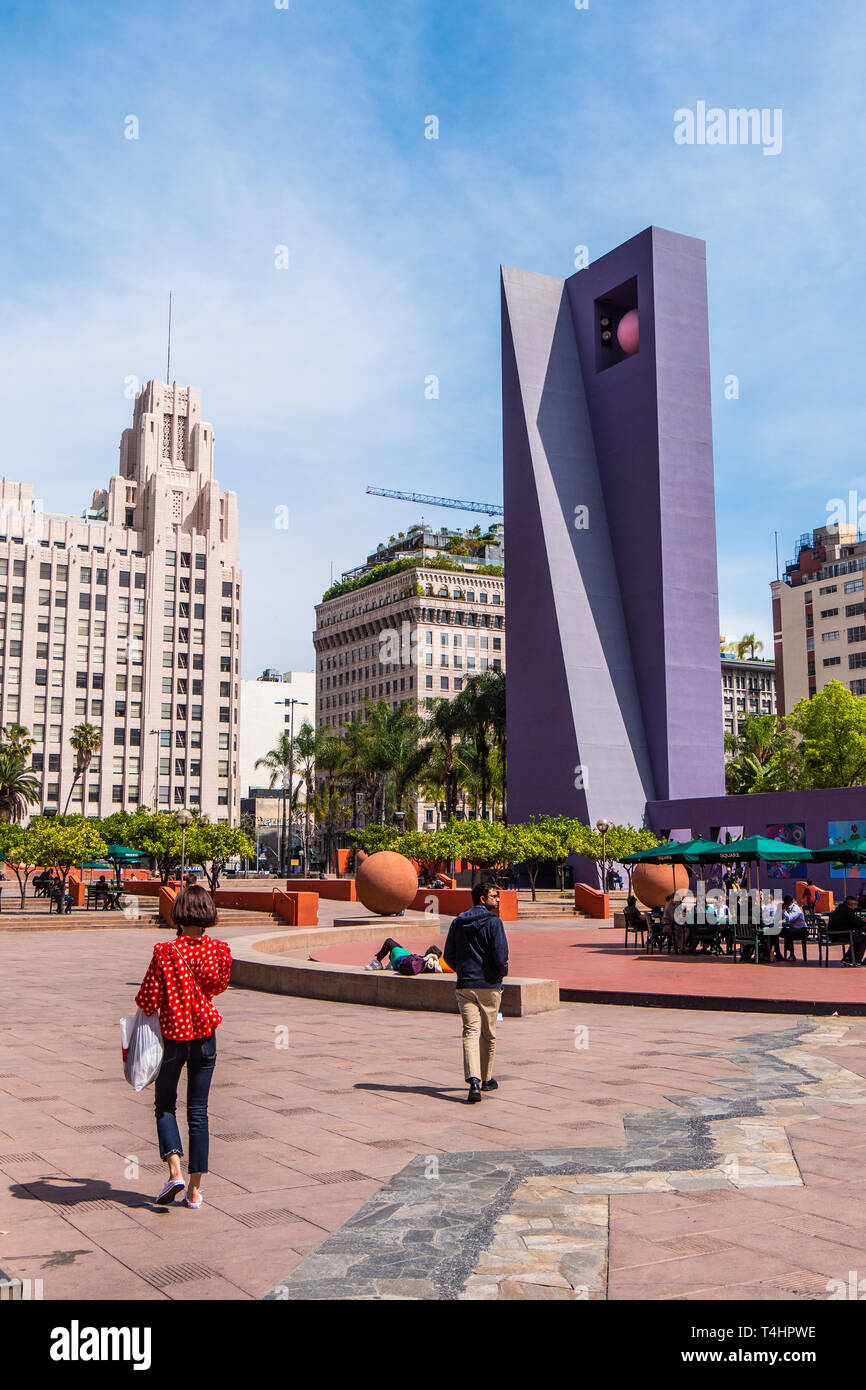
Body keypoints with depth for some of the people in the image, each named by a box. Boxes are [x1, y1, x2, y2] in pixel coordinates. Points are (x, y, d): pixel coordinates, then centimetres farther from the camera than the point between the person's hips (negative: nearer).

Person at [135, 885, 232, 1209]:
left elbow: (147, 1001, -14)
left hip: (172, 1036, -2)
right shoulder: (220, 950, -8)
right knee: (198, 1111, 10)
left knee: (164, 1105, 17)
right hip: (205, 1036, 2)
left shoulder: (165, 952, -17)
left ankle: (175, 1170, -2)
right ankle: (195, 1190, 12)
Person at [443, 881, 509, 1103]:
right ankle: (486, 1079, 25)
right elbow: (501, 957, -16)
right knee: (488, 1035, 13)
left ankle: (474, 1079, -21)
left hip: (465, 986, 3)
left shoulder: (458, 923, 7)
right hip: (489, 985, -3)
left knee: (471, 1033, -2)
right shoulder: (493, 922, -9)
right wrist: (503, 972, 5)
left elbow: (448, 955, 8)